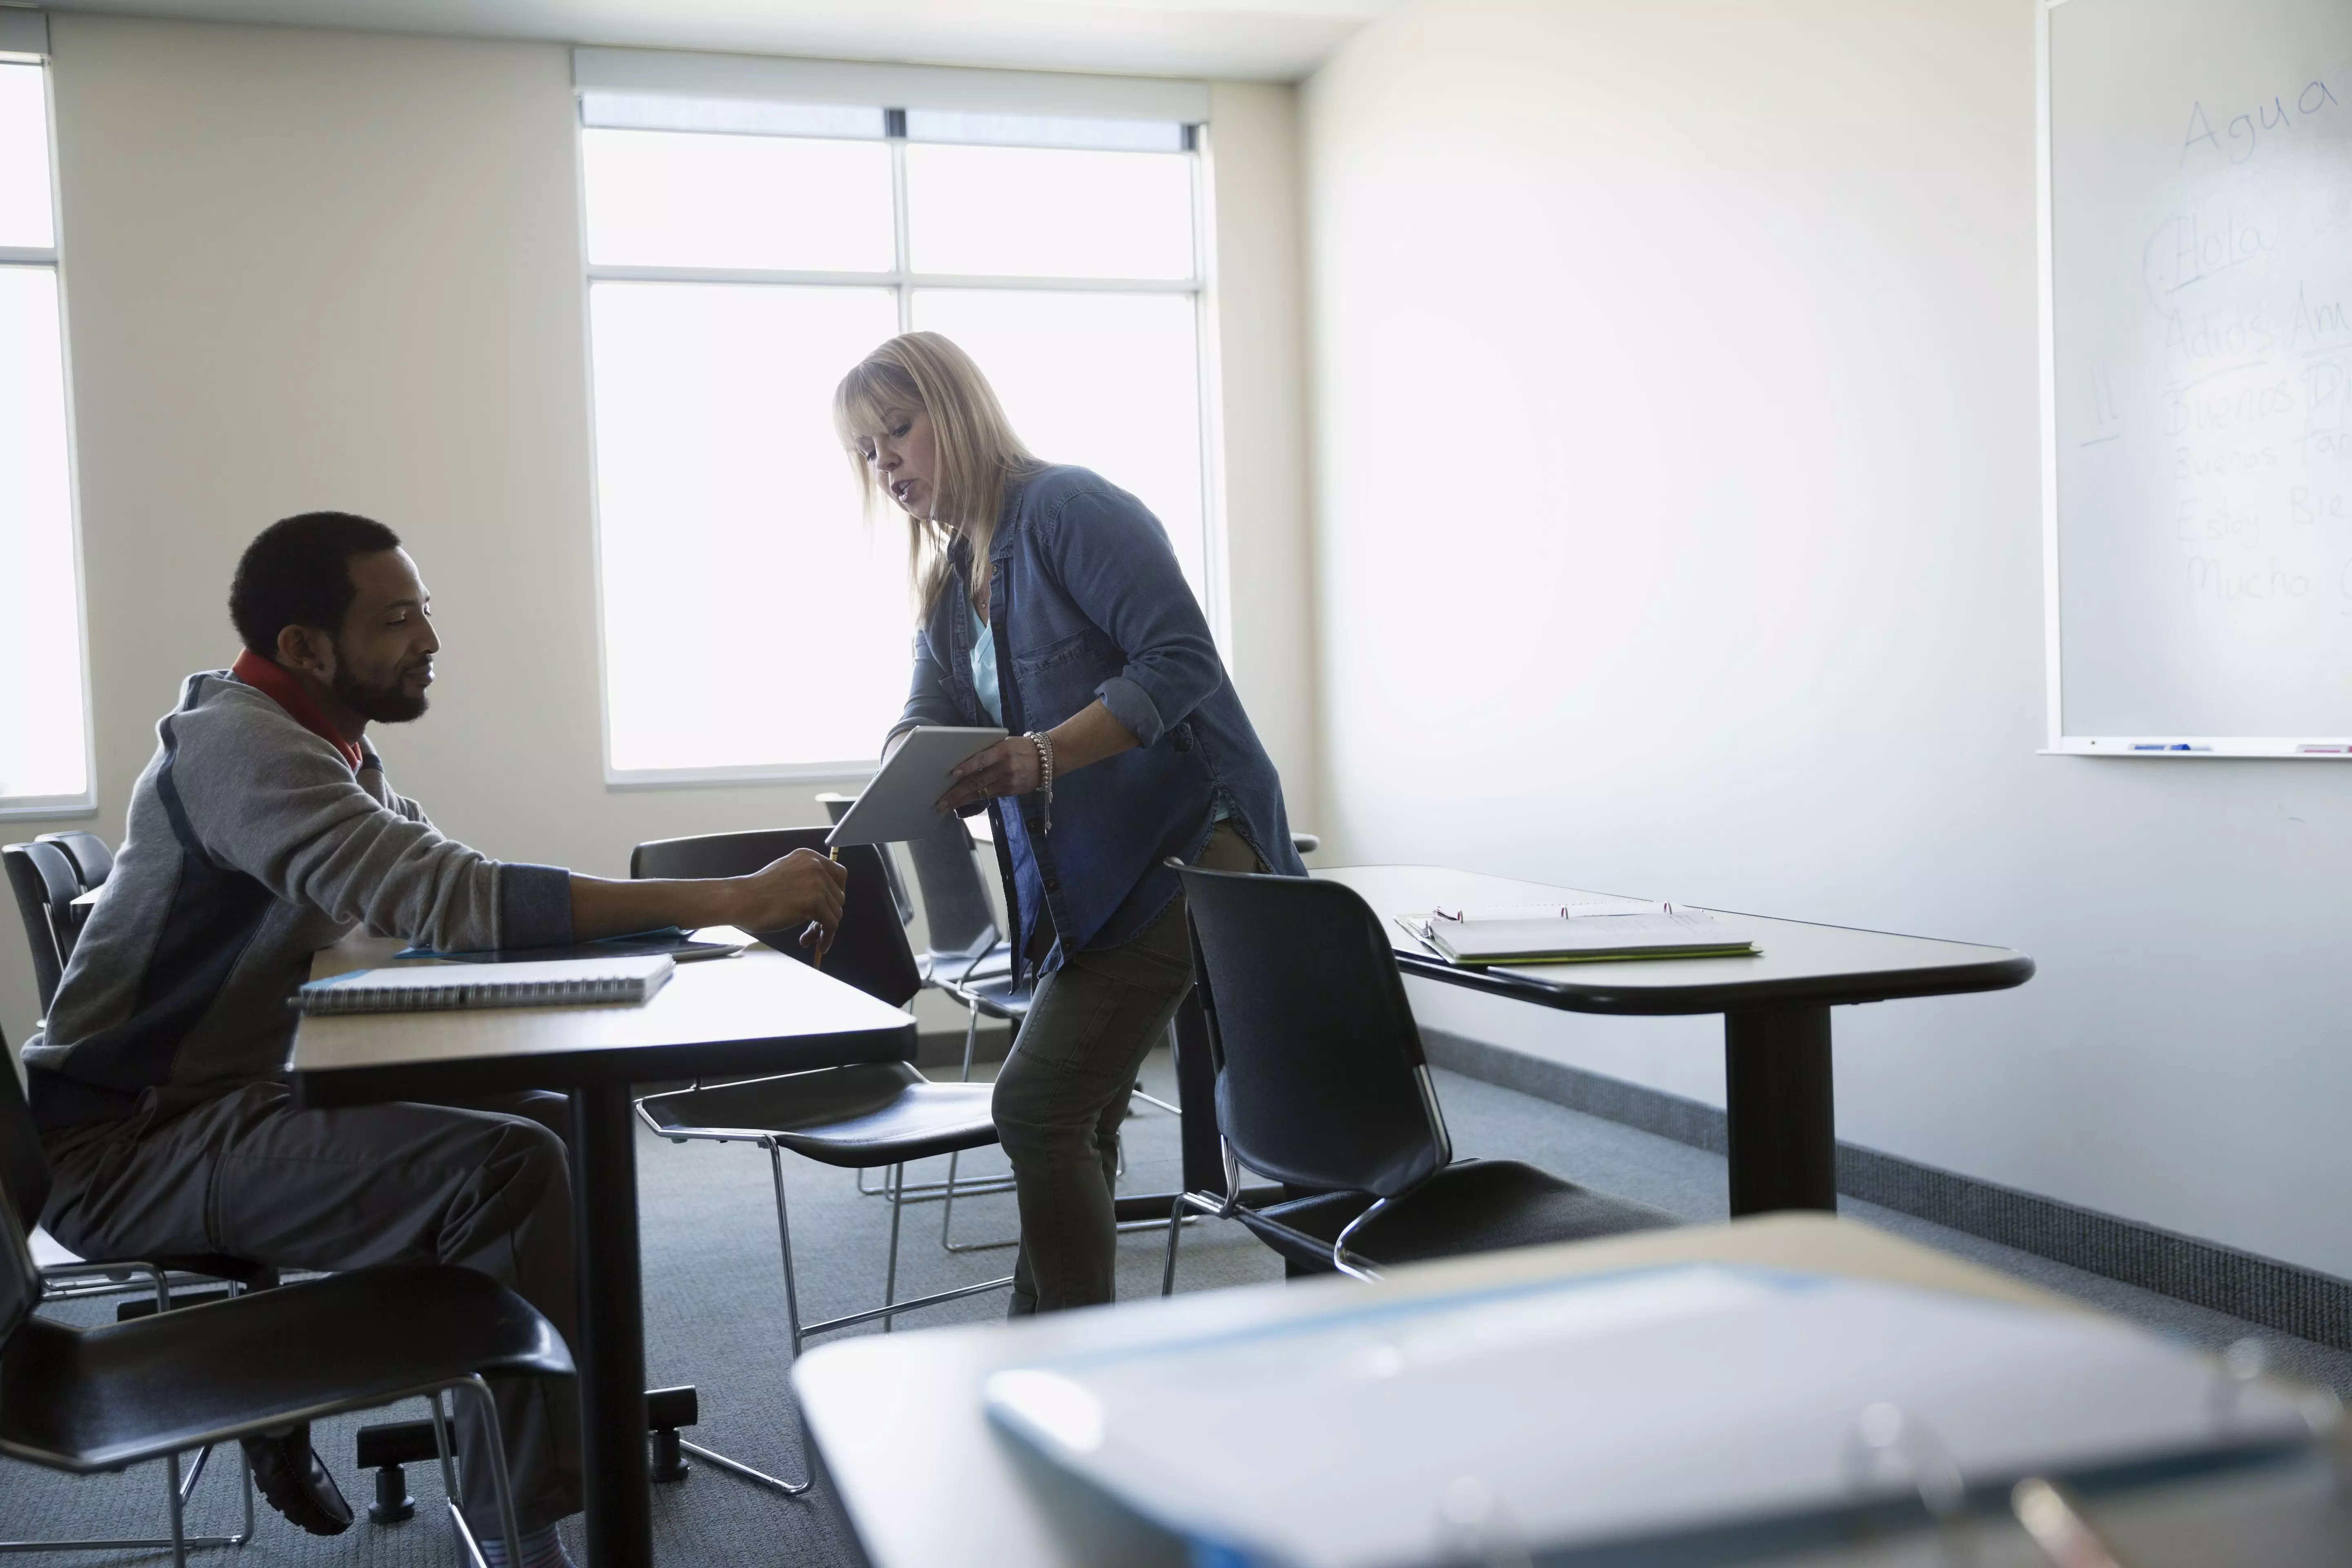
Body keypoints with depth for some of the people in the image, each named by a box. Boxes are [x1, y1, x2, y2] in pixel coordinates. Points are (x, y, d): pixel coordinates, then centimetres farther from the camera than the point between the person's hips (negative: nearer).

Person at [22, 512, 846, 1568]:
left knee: (539, 1115, 8)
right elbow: (441, 896, -34)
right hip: (122, 1151, -10)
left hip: (224, 1100, 10)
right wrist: (731, 901, -36)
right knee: (507, 1165, -24)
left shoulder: (320, 742, 9)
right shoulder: (240, 745, -22)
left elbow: (439, 888, 4)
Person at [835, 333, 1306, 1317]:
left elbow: (1181, 662, -20)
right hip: (1086, 881, 9)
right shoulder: (952, 580, 17)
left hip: (1185, 848, -9)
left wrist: (1045, 755, -31)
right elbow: (926, 723, 7)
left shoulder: (1069, 508, -11)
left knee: (1037, 1106, -11)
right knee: (1075, 1119, 14)